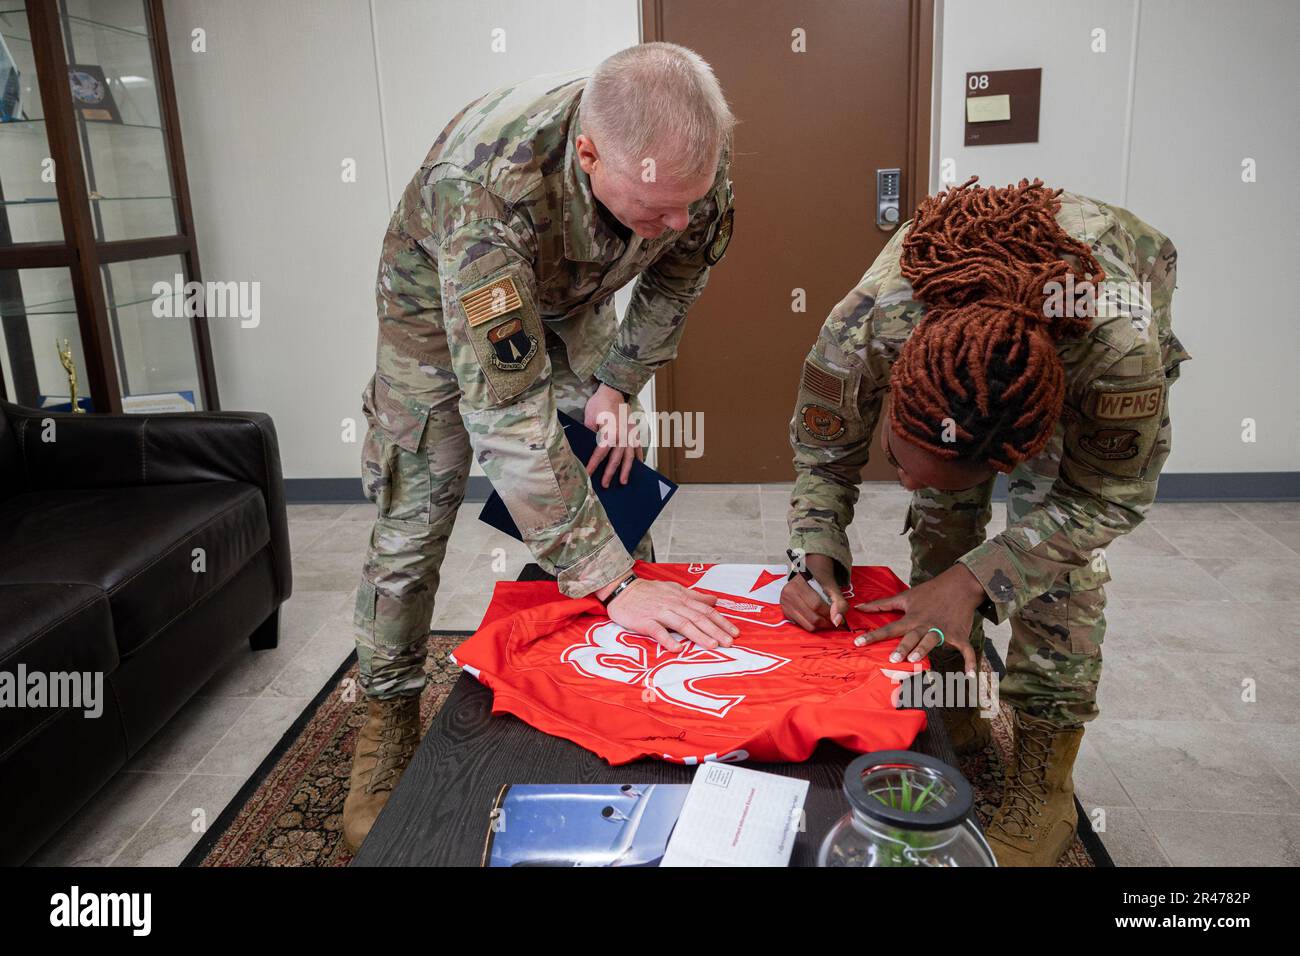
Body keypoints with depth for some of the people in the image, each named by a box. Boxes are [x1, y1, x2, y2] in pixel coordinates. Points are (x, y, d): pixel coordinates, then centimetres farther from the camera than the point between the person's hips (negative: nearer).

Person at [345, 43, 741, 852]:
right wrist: (612, 581, -46)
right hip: (443, 295, -4)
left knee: (614, 488, 1)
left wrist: (619, 386, -11)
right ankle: (390, 718, 19)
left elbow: (675, 281, -6)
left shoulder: (695, 156, -29)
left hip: (569, 295, 4)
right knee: (414, 521, -3)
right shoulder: (487, 185, -45)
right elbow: (507, 415, -46)